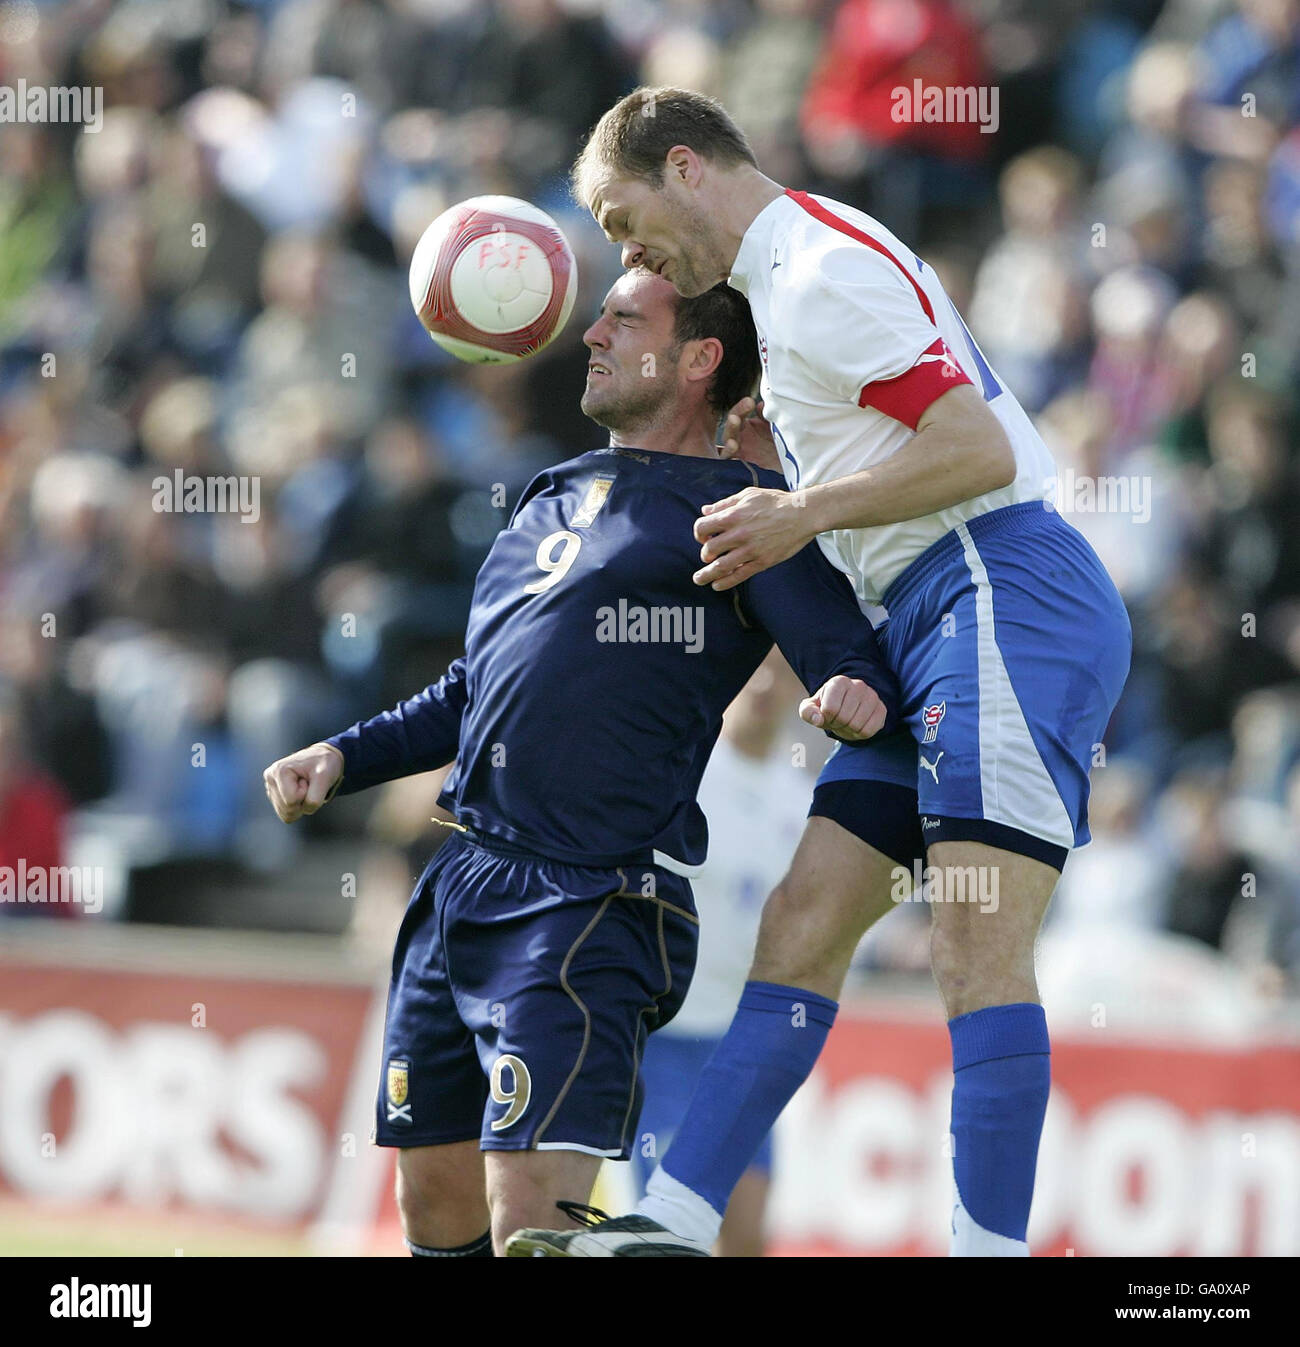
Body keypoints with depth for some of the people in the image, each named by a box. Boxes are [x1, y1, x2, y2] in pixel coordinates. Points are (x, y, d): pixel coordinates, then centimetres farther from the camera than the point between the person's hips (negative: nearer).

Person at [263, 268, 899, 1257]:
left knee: (527, 1219, -20)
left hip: (588, 909, -8)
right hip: (458, 885, 8)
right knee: (436, 1206, 11)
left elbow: (855, 662, -11)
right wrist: (344, 758, 20)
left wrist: (857, 695, -33)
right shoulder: (556, 498, 21)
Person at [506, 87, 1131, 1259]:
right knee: (805, 922, 2)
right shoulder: (795, 278, 22)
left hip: (1004, 593, -10)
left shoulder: (826, 268, -10)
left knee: (977, 948, -16)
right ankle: (675, 1225, -3)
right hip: (927, 630, 10)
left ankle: (989, 1250, -19)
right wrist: (785, 436, 20)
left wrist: (809, 513, -14)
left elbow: (981, 451, -17)